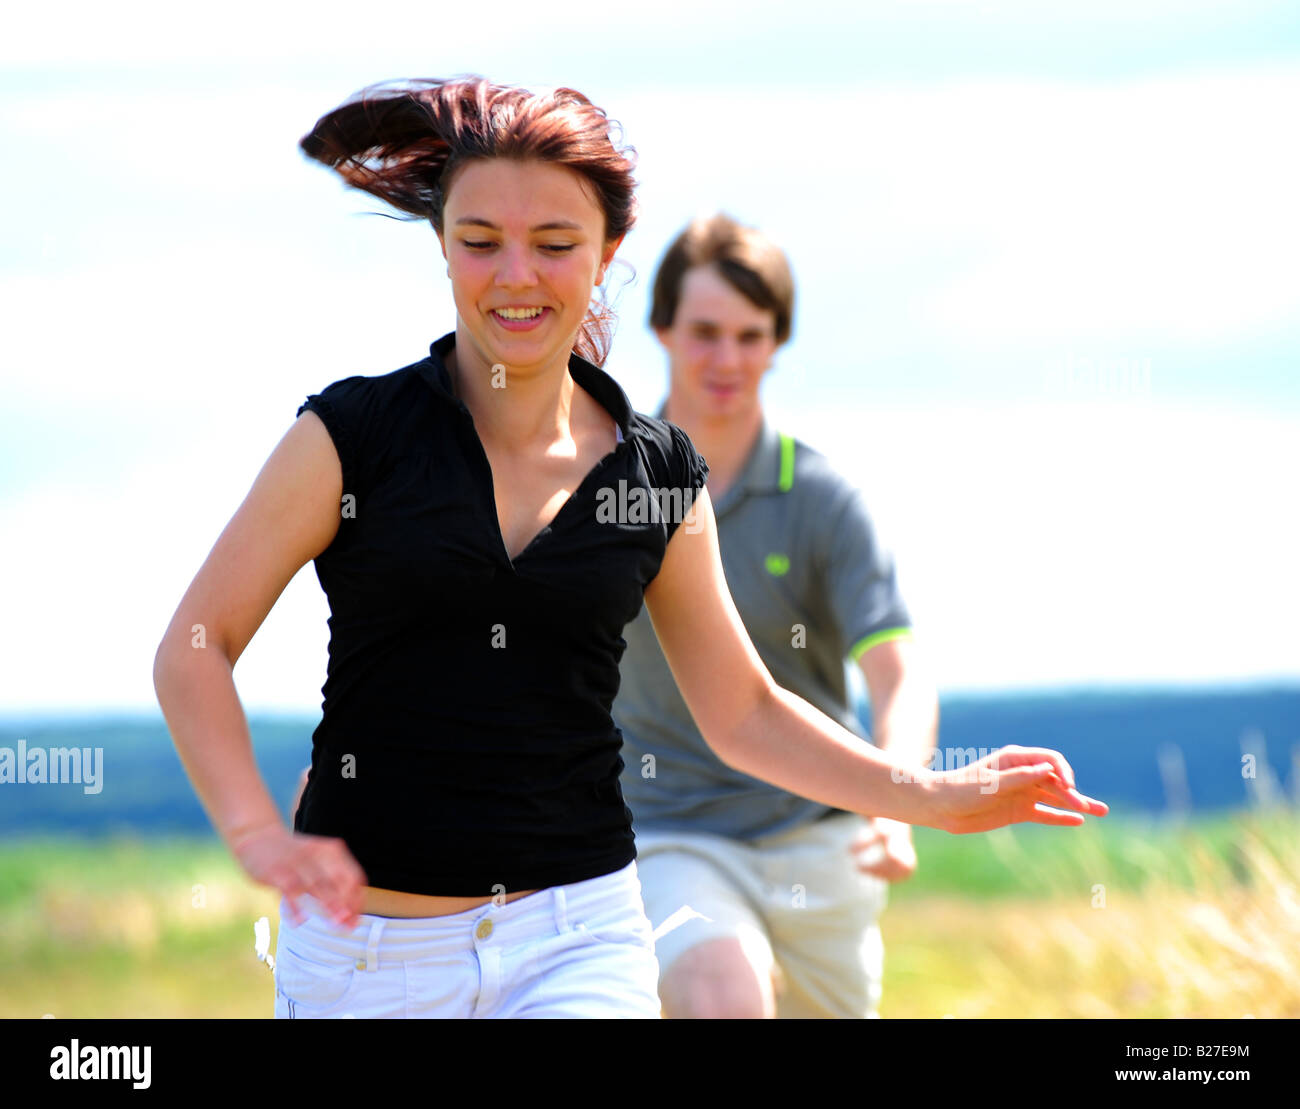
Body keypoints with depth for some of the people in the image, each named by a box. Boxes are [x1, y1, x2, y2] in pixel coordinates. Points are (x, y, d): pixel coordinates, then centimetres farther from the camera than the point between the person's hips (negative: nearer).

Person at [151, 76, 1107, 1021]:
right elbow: (194, 647, -1)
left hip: (578, 941, 1)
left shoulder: (660, 475, 6)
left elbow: (742, 712, 15)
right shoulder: (353, 436, -2)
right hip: (367, 944, -1)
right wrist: (258, 834, -16)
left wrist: (933, 797, 5)